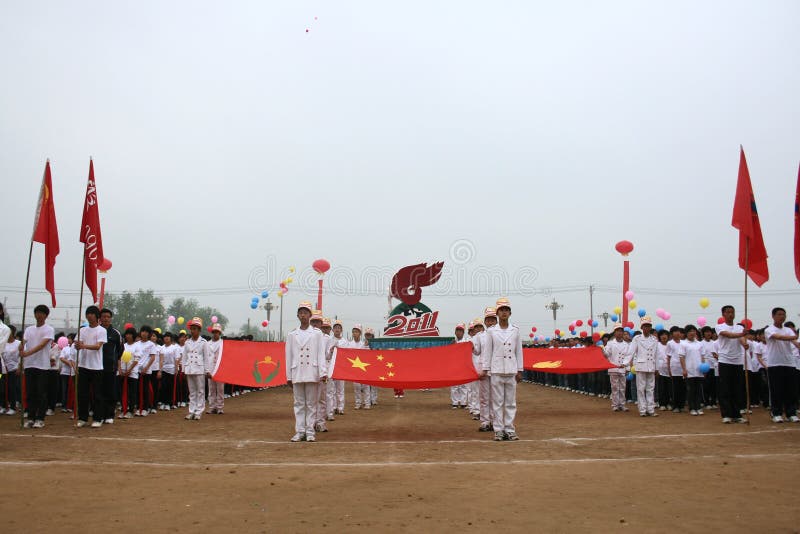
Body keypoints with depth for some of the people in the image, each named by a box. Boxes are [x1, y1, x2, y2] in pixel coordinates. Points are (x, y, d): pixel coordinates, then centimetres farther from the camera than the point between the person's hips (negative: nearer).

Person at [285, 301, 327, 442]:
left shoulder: (317, 333, 6)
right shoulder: (292, 335, 10)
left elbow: (321, 354, 1)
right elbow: (289, 356, 10)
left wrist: (322, 372, -9)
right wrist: (288, 376, 6)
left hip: (312, 373, -2)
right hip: (297, 374, 2)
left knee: (311, 403, 3)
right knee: (299, 403, 5)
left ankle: (310, 431, 9)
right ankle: (299, 432, 9)